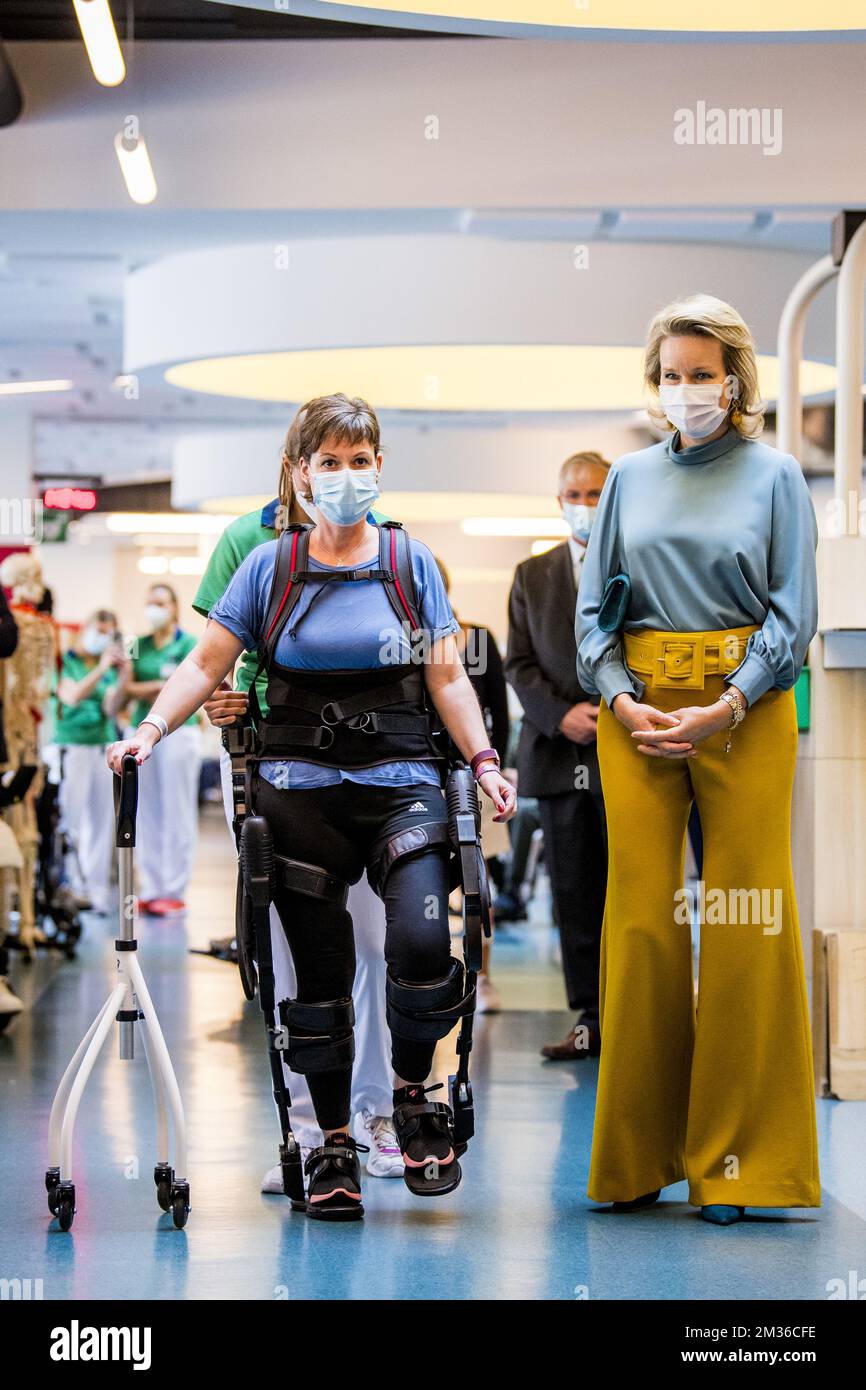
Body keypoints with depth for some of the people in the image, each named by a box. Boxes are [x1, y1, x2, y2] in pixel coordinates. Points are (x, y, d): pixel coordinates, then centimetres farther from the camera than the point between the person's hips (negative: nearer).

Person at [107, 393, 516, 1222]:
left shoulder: (411, 564, 8)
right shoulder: (269, 566, 5)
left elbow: (447, 677, 8)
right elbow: (206, 663, 2)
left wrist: (483, 761, -4)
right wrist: (150, 731, -12)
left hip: (401, 783, 0)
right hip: (300, 789, 0)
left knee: (422, 943, -20)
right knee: (320, 970, 2)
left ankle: (412, 1093, 6)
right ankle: (333, 1144, 15)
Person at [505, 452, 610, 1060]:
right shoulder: (533, 576, 14)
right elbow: (520, 664, 8)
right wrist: (561, 715, -8)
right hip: (560, 757, 3)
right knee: (574, 895, 4)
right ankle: (590, 1020, 9)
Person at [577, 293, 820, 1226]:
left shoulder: (774, 476, 6)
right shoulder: (630, 478, 13)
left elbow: (793, 612, 0)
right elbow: (593, 606, 13)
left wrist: (727, 706, -12)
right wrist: (622, 699, -4)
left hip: (744, 711, -2)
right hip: (638, 713, 2)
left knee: (745, 921, -5)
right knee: (641, 914, -2)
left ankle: (735, 1162, 2)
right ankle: (636, 1157, 7)